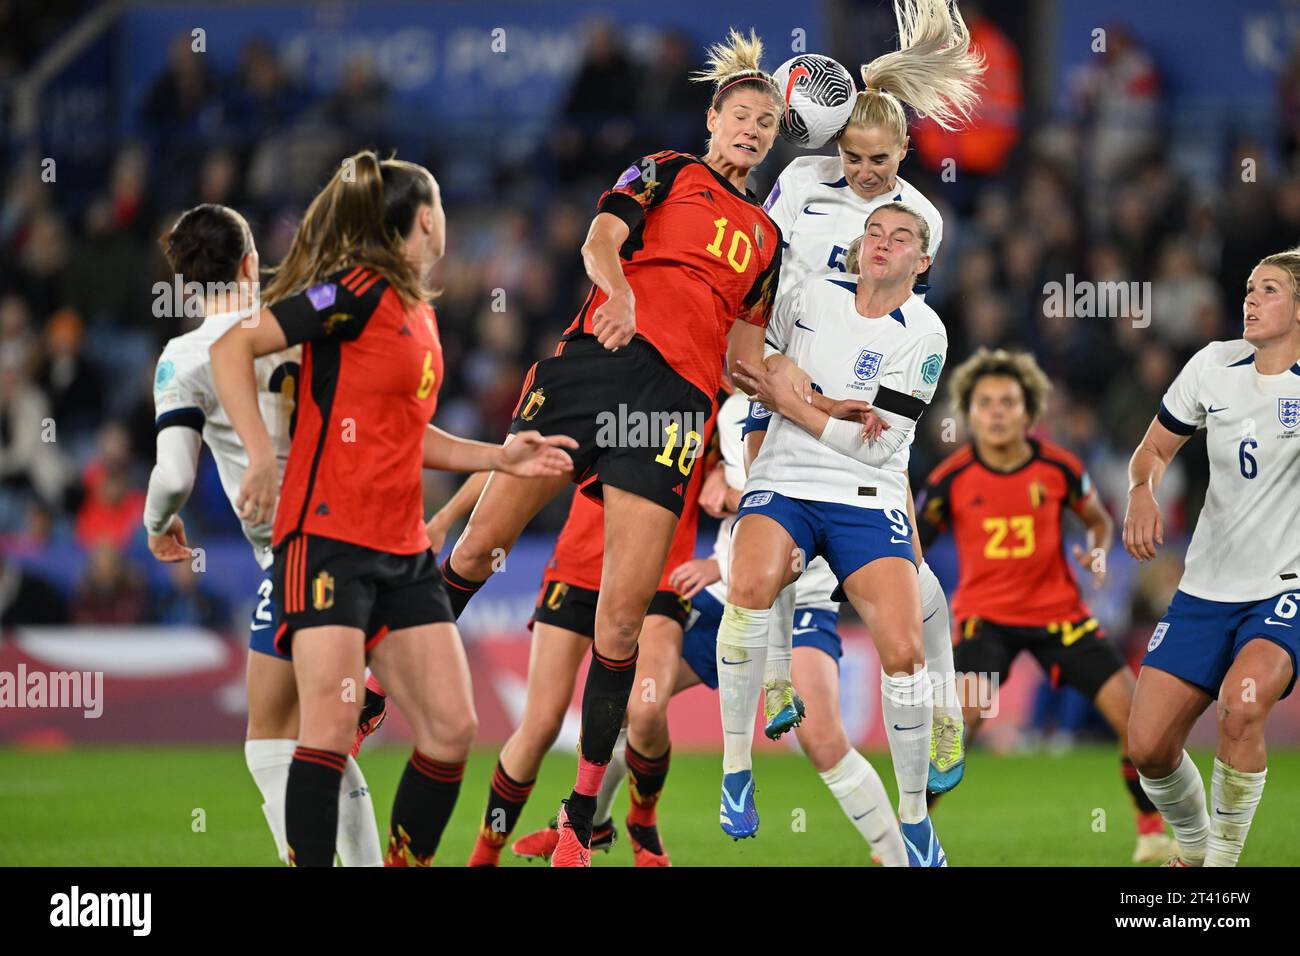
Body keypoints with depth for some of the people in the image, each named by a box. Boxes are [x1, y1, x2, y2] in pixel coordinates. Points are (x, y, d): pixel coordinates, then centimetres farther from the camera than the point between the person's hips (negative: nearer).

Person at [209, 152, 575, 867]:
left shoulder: (418, 311, 17)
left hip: (403, 551, 8)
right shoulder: (360, 291, -10)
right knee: (332, 723, -16)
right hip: (328, 539, -8)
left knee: (452, 728, 2)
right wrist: (261, 454, -24)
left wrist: (499, 457, 19)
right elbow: (233, 347, -16)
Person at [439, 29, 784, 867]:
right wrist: (617, 290, -23)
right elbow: (600, 238, -1)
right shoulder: (668, 173, 15)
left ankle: (582, 819, -1)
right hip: (599, 354, -2)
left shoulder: (767, 238, 25)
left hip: (680, 395, 2)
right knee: (480, 548, -4)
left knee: (623, 617, -7)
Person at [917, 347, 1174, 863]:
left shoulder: (1058, 467, -7)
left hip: (1058, 611, 2)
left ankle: (1152, 834, 15)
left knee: (1134, 717, -6)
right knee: (960, 716, -26)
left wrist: (1097, 551, -10)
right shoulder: (952, 478, -11)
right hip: (985, 614, -2)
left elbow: (1099, 519, 12)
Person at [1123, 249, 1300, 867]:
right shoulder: (1214, 366, 3)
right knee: (1147, 745, -2)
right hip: (1207, 587, 5)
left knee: (1242, 701, -32)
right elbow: (1154, 449, 15)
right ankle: (1192, 848, 29)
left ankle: (1222, 859, -13)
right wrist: (1142, 493, -7)